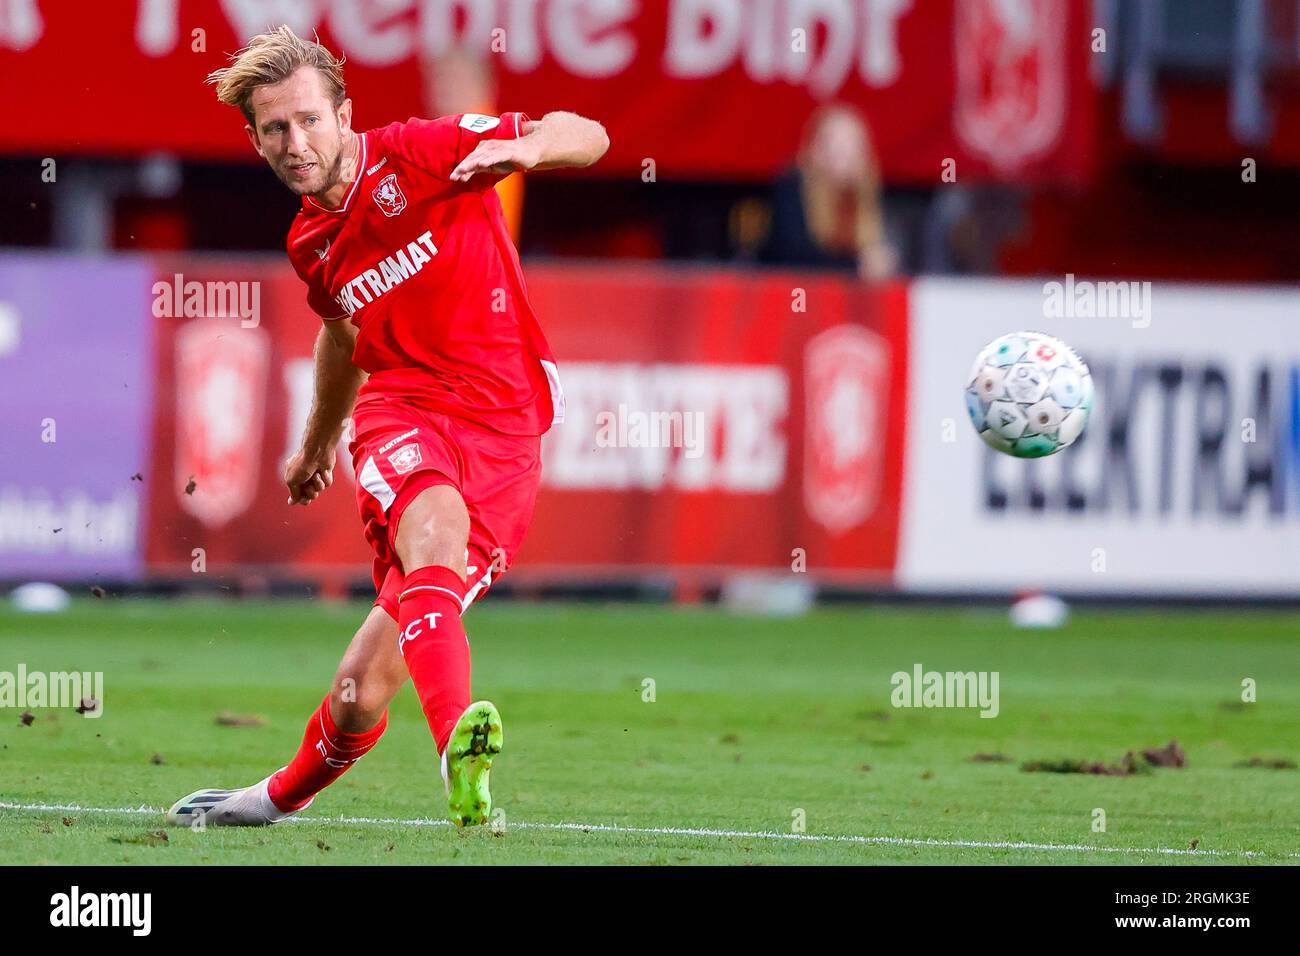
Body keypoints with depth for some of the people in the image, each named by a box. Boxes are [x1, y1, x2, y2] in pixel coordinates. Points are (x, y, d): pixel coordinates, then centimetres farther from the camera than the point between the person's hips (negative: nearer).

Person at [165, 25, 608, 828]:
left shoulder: (420, 153, -5)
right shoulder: (313, 245, 13)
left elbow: (588, 137, -8)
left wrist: (527, 147, -30)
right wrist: (319, 441, 49)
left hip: (503, 435, -3)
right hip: (400, 410, 3)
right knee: (435, 525, -37)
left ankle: (285, 795, 22)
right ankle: (458, 739, -52)